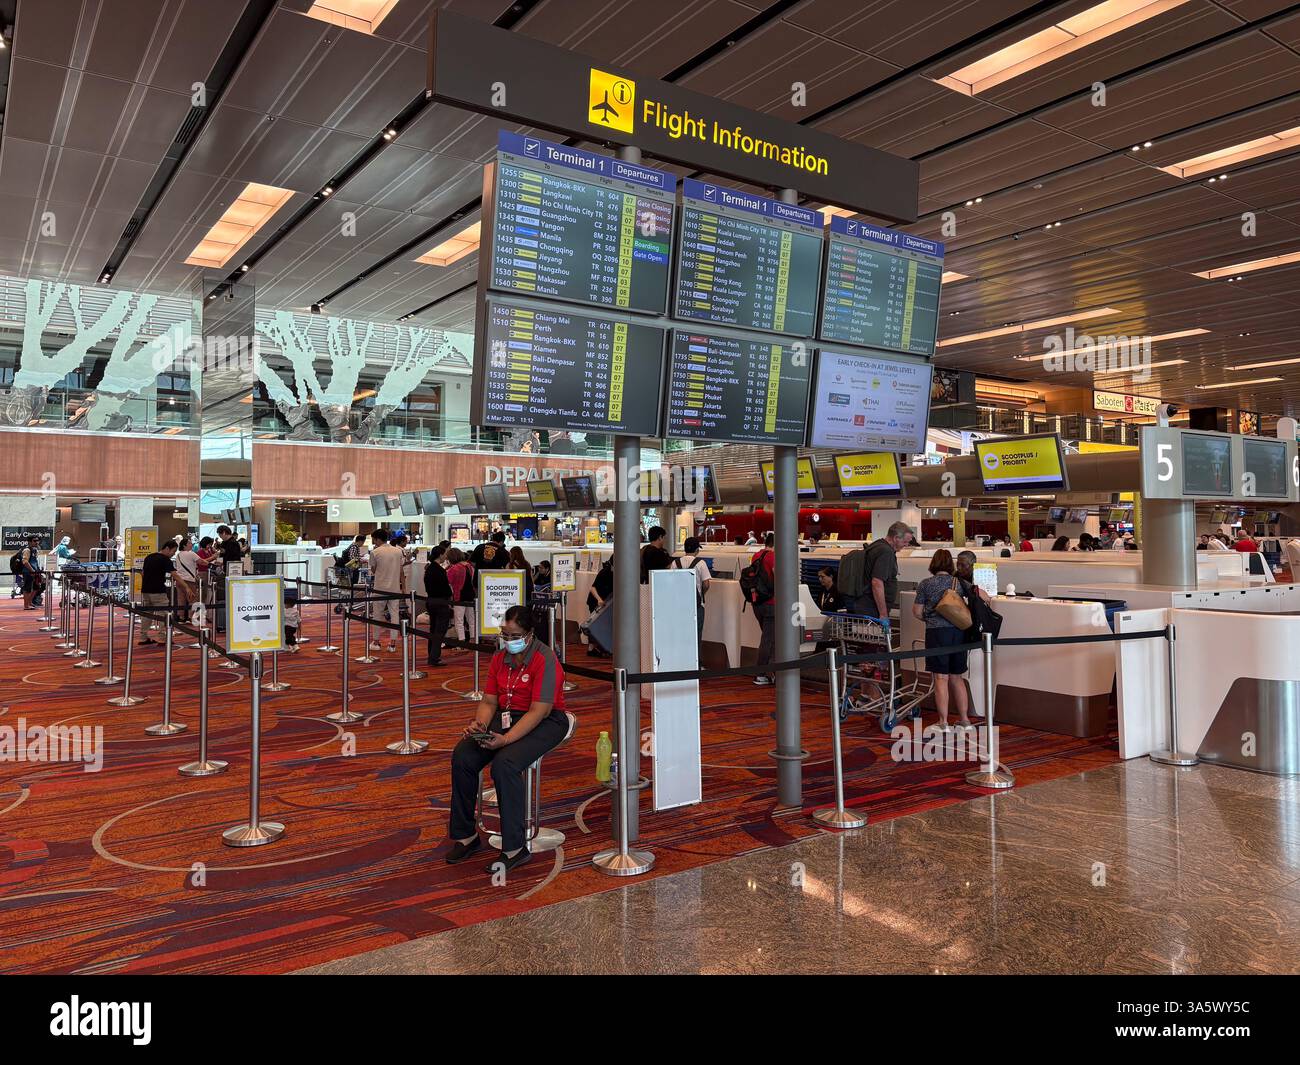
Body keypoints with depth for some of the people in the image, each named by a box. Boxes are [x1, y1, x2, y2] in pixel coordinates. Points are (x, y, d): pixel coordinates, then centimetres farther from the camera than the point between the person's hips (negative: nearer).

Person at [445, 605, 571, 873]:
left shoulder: (545, 660, -17)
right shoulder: (499, 659, 7)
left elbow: (539, 711, -22)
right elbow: (489, 701, 8)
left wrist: (506, 739, -31)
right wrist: (478, 724, -15)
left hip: (545, 723, -7)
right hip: (506, 718, 7)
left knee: (505, 763, -32)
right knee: (462, 757, -15)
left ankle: (515, 848, -20)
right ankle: (466, 835, 2)